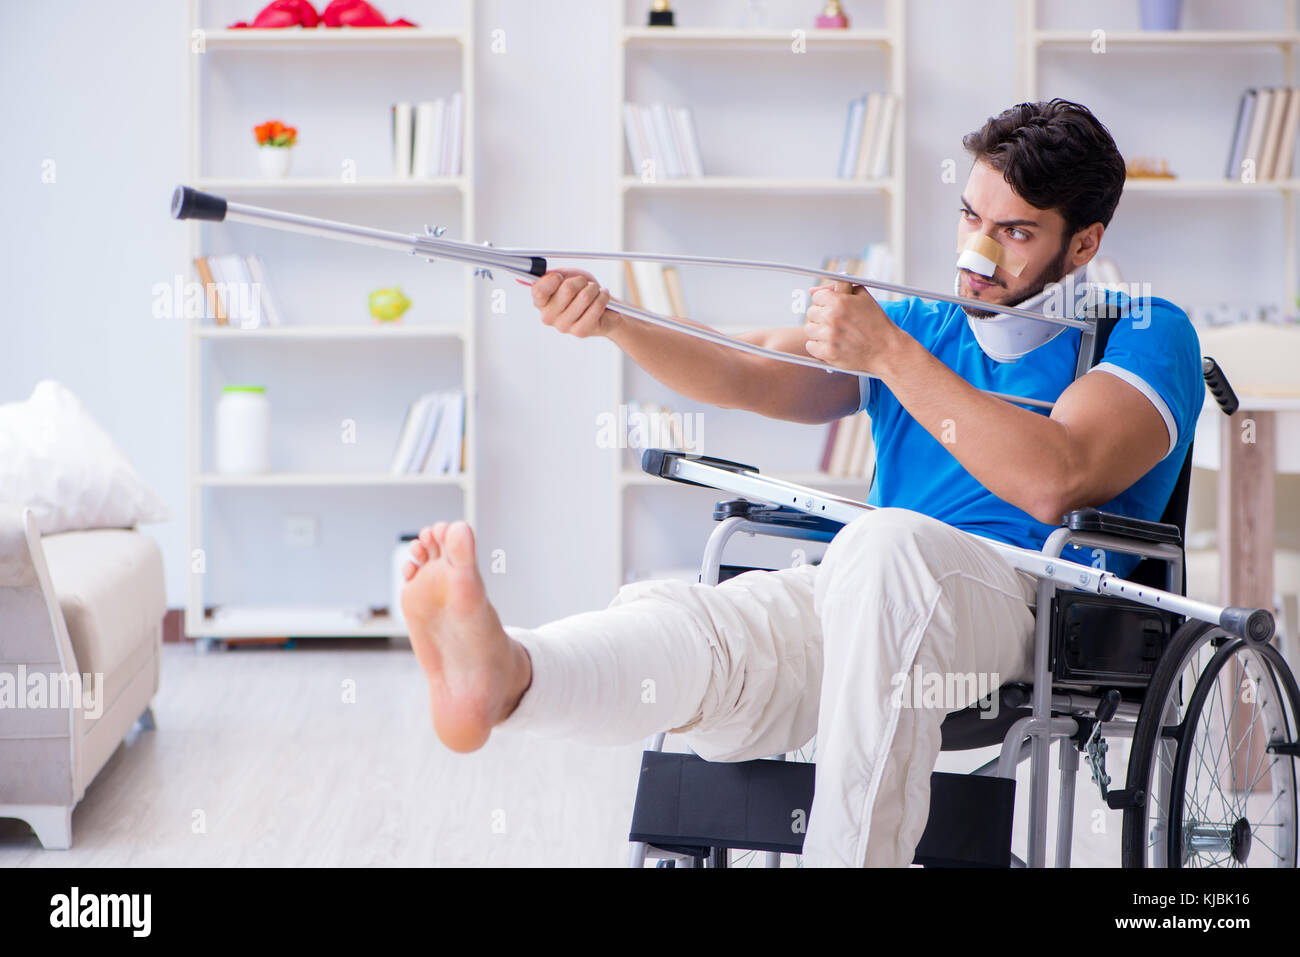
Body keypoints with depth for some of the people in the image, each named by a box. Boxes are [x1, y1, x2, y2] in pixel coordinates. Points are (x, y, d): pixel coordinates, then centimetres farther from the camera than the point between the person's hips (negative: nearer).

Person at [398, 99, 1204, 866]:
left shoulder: (1145, 335, 9)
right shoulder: (917, 326, 26)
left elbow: (1053, 482, -11)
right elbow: (742, 375, 11)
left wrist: (891, 355, -12)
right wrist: (614, 322, -8)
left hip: (1026, 597, -4)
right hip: (863, 599, 4)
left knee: (885, 542, -38)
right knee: (683, 623, -29)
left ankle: (849, 855, -41)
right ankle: (500, 675, -61)